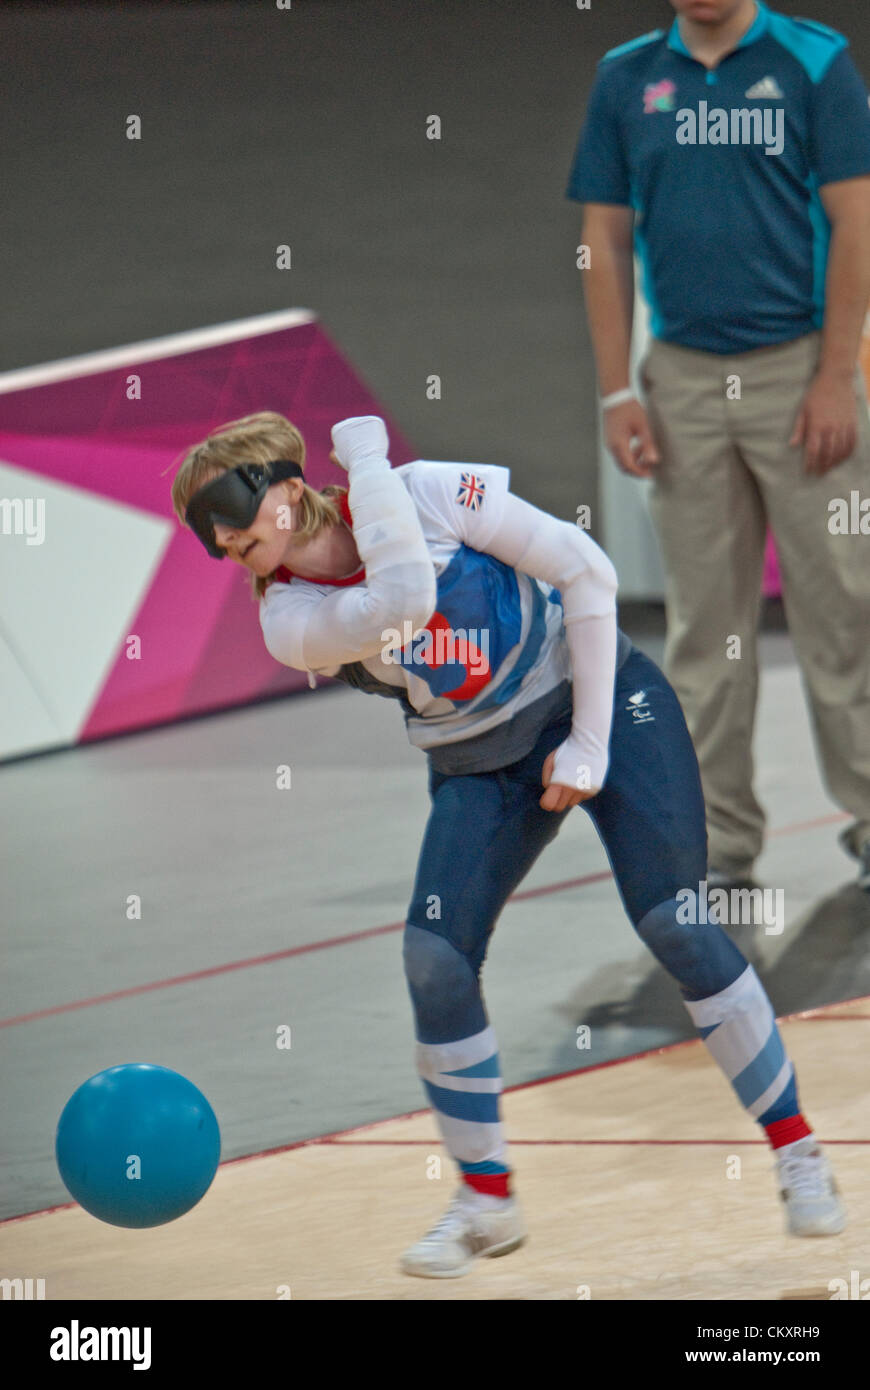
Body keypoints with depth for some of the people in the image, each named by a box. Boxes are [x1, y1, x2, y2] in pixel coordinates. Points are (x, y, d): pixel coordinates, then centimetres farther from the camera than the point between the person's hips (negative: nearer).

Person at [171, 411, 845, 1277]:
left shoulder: (426, 492, -19)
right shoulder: (289, 616, -14)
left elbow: (585, 571, -14)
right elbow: (398, 600, -36)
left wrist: (589, 743, -15)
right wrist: (364, 458, -26)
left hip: (602, 701, -3)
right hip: (481, 765, 3)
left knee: (676, 928, -15)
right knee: (434, 957, -14)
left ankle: (797, 1156, -2)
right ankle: (486, 1201, 1)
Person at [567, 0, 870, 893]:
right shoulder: (625, 79, 8)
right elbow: (606, 239, 9)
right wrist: (617, 393, 2)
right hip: (683, 376, 3)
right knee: (704, 621, 5)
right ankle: (719, 839, 10)